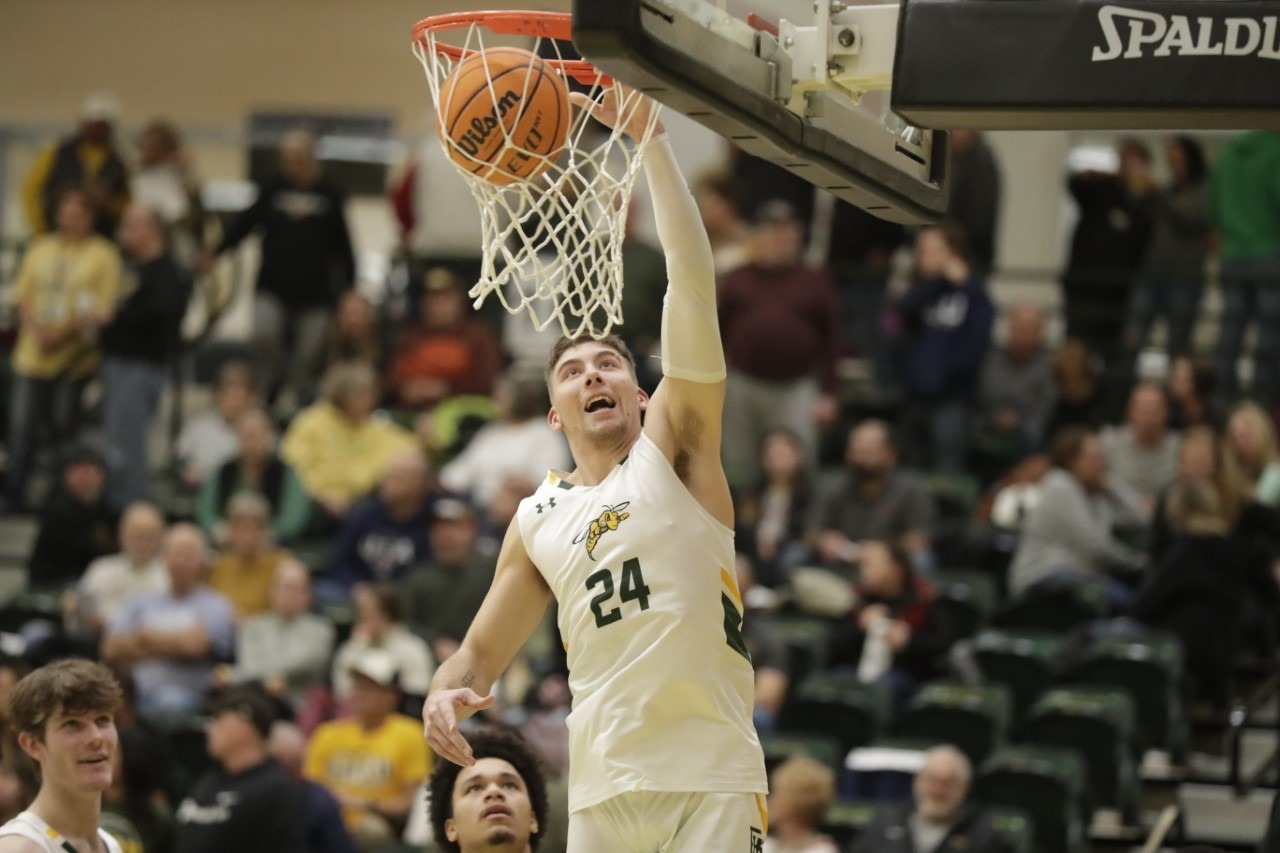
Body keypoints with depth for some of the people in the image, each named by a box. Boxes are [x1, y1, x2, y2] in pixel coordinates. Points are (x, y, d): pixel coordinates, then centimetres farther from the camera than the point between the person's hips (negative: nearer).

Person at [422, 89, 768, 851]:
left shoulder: (676, 447, 5)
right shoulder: (538, 521, 18)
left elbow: (693, 283, -5)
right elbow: (481, 652, 23)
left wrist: (651, 138, -10)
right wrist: (446, 694, -1)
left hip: (708, 777, -5)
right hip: (602, 789, 5)